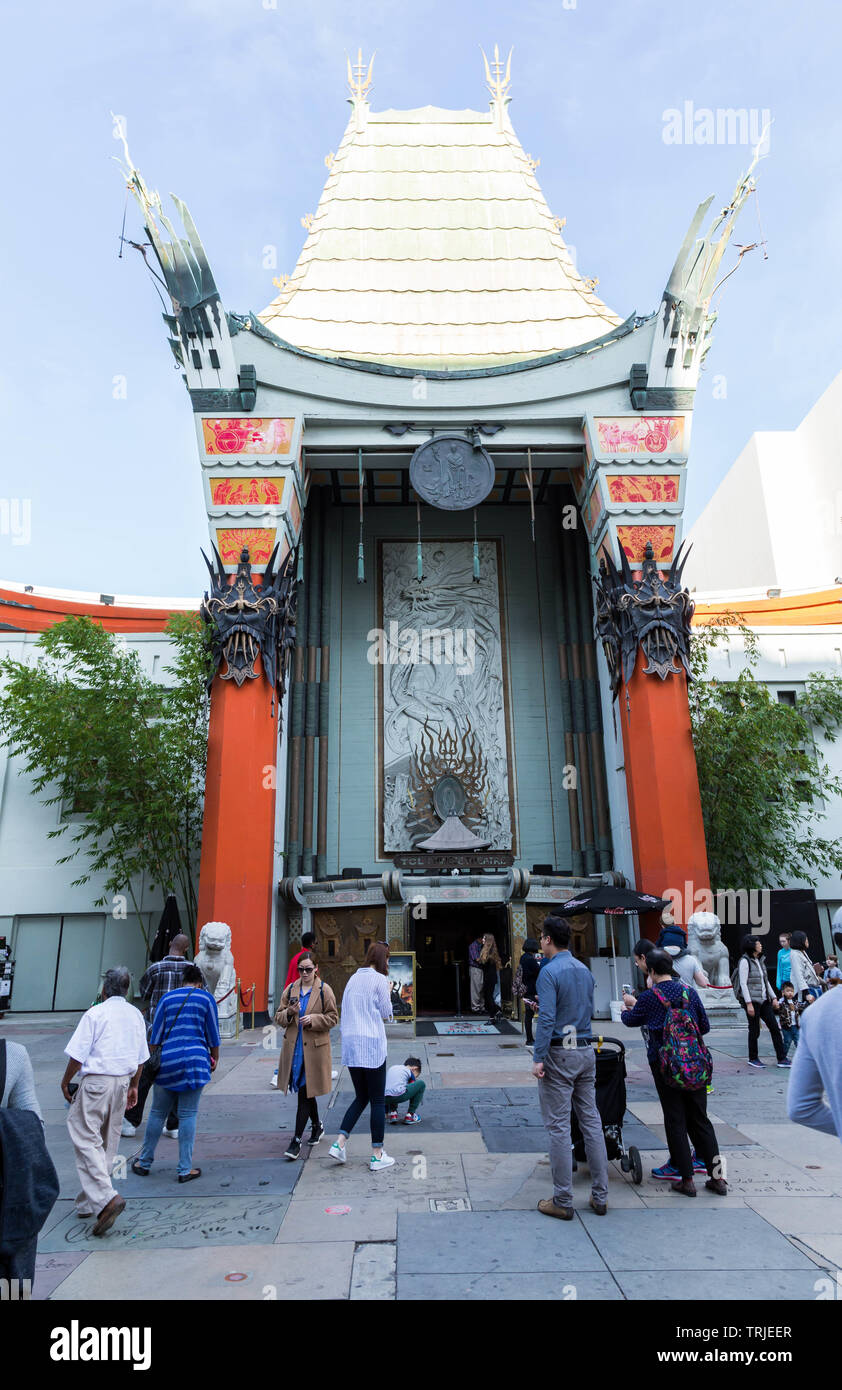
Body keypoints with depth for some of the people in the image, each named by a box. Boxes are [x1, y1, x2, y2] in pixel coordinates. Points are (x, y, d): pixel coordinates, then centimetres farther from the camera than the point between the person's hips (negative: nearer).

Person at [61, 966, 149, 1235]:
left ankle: (106, 1197, -18)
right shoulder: (136, 1015, 8)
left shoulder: (95, 1014, -11)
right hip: (123, 1082, 7)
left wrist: (65, 1082, 4)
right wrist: (133, 1086, 24)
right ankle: (88, 1203, 25)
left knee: (85, 1138, -5)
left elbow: (77, 1056, -12)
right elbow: (141, 1059, 13)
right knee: (107, 1141, 15)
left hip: (96, 1082, -6)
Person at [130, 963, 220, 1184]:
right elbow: (213, 1035, 5)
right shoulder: (206, 998, 3)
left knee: (157, 1113, 14)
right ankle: (185, 1170, 6)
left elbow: (155, 1034, 9)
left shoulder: (167, 998, 9)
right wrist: (215, 1059, 17)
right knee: (188, 1115, 2)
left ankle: (144, 1162, 26)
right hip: (195, 1060, -2)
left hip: (166, 1061, 2)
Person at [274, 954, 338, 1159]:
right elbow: (279, 1017, 9)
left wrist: (313, 1019, -18)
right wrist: (289, 1013, -12)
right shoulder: (290, 990, 7)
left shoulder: (324, 990, -5)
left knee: (305, 1092, -6)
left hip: (314, 1048, -5)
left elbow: (333, 1018, -3)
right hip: (293, 1047, 5)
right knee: (305, 1091, 16)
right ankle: (317, 1125, 38)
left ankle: (296, 1141, 0)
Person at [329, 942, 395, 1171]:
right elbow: (386, 1014, -2)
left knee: (361, 1097, 18)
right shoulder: (380, 980, -7)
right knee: (378, 1100, 4)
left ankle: (339, 1143, 8)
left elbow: (346, 1010, 16)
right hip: (371, 1045, -7)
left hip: (350, 1045, 7)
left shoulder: (354, 978, 12)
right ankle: (377, 1155, 8)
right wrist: (388, 991, 8)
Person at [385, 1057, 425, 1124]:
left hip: (386, 1098, 6)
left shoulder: (391, 1068, 32)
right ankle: (410, 1115, 14)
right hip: (399, 1096, -5)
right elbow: (414, 1089, 25)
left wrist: (386, 1112, 48)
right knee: (421, 1084, 16)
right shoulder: (410, 1071, 19)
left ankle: (392, 1113, 19)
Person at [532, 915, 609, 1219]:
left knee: (558, 1126, 1)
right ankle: (600, 1196, 19)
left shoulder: (549, 972, -14)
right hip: (586, 1051, 7)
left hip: (559, 1054, -7)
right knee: (591, 1122, 12)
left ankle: (562, 1201, 7)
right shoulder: (585, 970, 9)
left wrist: (539, 1058, -17)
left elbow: (547, 1018, -20)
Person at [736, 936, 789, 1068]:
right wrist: (749, 1003, -19)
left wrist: (773, 998, 12)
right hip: (752, 1001, -8)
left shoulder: (760, 960, 14)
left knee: (774, 1027, 3)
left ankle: (782, 1059, 8)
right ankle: (753, 1059, 15)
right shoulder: (745, 961, -11)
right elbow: (743, 984, -15)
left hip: (764, 1000, 8)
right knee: (755, 1030, 1)